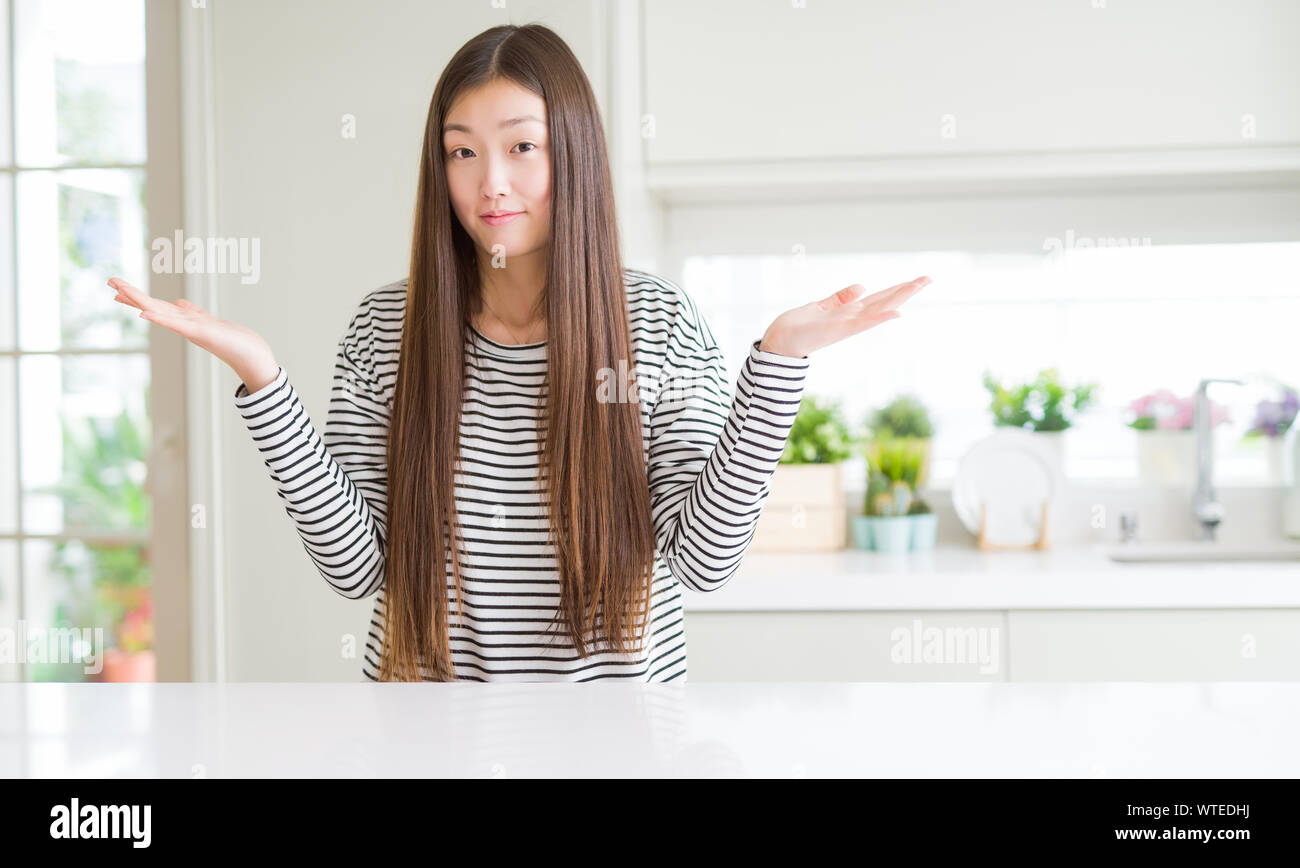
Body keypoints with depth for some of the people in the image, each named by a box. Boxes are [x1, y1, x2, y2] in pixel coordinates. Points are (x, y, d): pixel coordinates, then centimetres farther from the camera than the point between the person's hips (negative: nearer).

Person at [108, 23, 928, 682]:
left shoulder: (660, 321, -7)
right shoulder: (389, 326, -4)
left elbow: (706, 556, -12)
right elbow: (356, 564, -9)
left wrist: (780, 358, -20)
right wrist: (261, 374, -17)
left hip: (614, 712, 0)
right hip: (428, 698, 1)